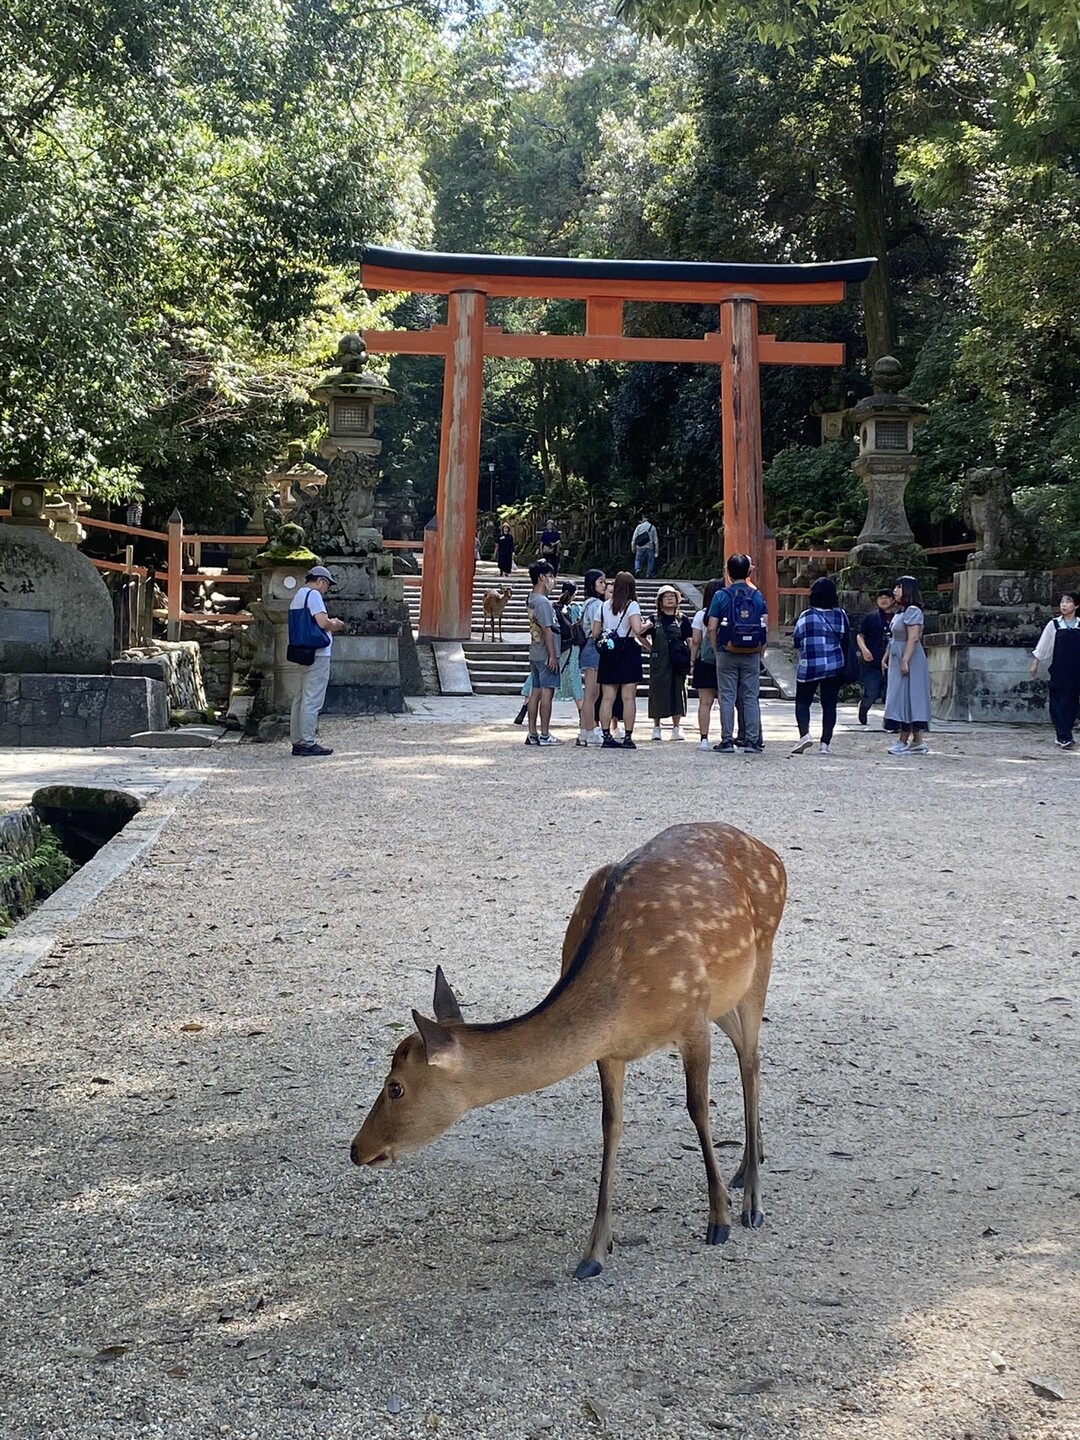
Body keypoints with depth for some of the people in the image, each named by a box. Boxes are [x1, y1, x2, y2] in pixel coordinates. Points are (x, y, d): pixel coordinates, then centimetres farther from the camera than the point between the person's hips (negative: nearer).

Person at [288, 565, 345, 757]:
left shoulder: (297, 597, 18)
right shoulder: (313, 594, -11)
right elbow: (322, 622, -21)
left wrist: (329, 626, 17)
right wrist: (334, 624, -2)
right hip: (317, 654, -10)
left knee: (301, 698, 11)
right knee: (312, 700, -6)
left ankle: (297, 741, 15)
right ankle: (307, 743, -5)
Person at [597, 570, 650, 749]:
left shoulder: (604, 605, 7)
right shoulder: (632, 605, -6)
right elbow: (637, 630, -20)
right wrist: (647, 643, -3)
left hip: (607, 653, 4)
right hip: (628, 652, -4)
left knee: (607, 697, 4)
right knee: (628, 697, -1)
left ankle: (606, 736, 3)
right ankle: (628, 737, -2)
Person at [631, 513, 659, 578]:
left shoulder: (639, 526, 5)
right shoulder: (652, 527, 5)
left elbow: (634, 538, 2)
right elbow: (656, 540, 3)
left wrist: (633, 548, 7)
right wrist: (656, 551, 5)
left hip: (640, 547, 0)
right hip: (650, 547, 0)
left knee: (638, 560, 13)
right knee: (650, 561, 11)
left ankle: (637, 569, -13)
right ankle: (648, 574, 5)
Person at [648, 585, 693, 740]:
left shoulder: (682, 620, 7)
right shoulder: (654, 620, 5)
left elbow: (689, 640, 4)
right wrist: (651, 648, 8)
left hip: (677, 662, 1)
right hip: (659, 662, -1)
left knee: (677, 693, 1)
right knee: (658, 692, 1)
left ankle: (676, 727, 8)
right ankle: (656, 727, 12)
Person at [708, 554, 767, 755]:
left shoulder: (721, 595, -3)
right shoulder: (757, 595, 3)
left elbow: (712, 628, -6)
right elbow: (765, 627, 1)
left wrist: (716, 651, 4)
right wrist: (760, 651, 10)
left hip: (727, 654, -2)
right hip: (752, 655, 2)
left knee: (727, 698, 3)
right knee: (751, 698, 5)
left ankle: (727, 741, 3)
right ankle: (752, 742, 4)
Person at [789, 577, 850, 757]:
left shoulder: (806, 616, -9)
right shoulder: (840, 615, -1)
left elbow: (796, 641, -3)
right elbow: (846, 640, 8)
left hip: (809, 666, -2)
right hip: (834, 666, 3)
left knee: (802, 701, 8)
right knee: (829, 704, 6)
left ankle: (804, 734, -12)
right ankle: (825, 743, 3)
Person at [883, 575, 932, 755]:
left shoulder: (913, 611, -13)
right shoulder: (900, 611, 17)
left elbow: (913, 638, -21)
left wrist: (905, 661, -26)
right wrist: (886, 658, 17)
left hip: (909, 661, -10)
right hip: (897, 661, 10)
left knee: (908, 697, -8)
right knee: (901, 698, 8)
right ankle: (904, 741, 10)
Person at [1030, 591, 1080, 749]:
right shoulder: (1054, 624, 0)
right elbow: (1042, 646, 5)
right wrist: (1035, 664, 5)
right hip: (1059, 671, -2)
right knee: (1059, 704, -6)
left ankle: (1064, 736, 16)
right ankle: (1065, 738, -7)